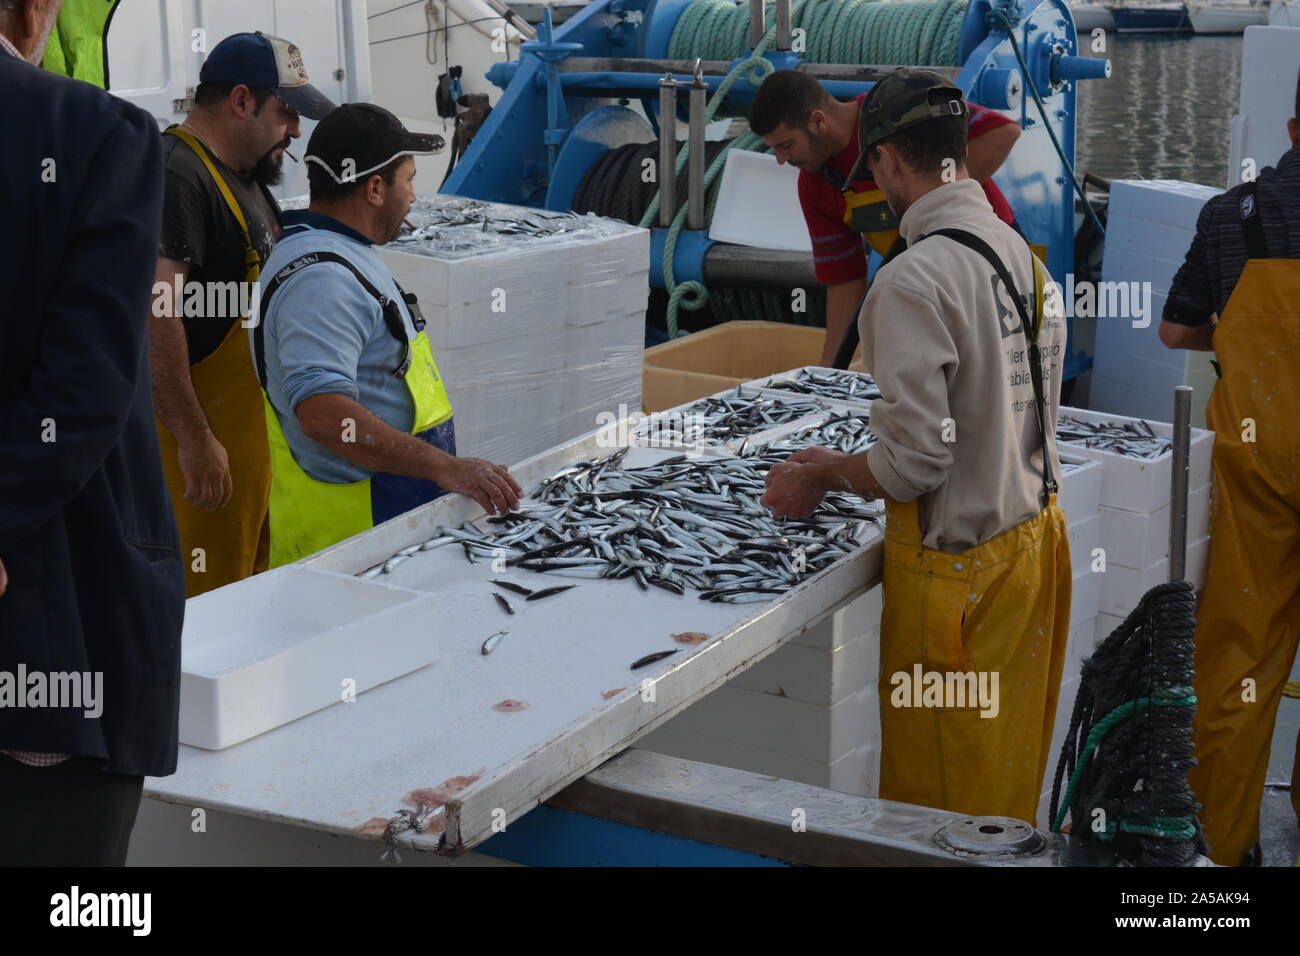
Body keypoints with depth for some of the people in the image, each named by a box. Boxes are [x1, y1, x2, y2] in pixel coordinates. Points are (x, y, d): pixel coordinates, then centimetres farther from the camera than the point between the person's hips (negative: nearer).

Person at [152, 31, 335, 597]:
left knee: (254, 579, 17)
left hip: (251, 423, 10)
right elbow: (155, 313, -27)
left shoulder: (243, 175, 15)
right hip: (202, 434, -10)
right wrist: (195, 439, -28)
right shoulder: (177, 177, -18)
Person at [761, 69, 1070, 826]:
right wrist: (848, 467, 18)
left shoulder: (914, 281, -22)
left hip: (957, 567, -8)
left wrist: (822, 474, -4)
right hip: (1035, 536, 8)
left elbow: (914, 459, -23)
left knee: (937, 789, 8)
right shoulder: (1025, 257, 4)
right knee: (1008, 767, 21)